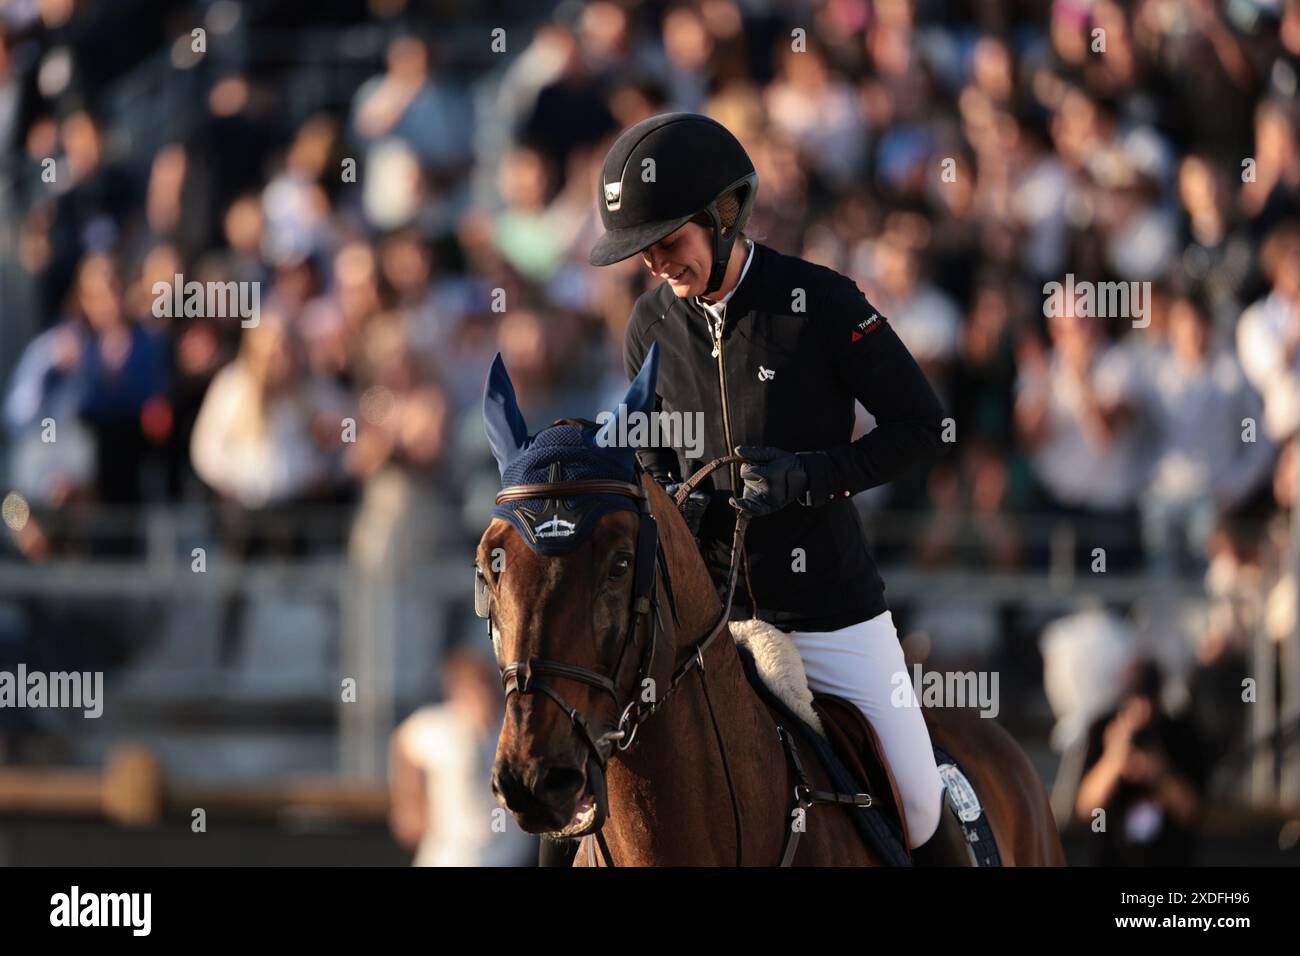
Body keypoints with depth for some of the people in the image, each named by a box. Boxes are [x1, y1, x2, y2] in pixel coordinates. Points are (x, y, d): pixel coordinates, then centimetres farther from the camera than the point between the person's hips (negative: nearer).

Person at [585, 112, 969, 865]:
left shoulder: (821, 303, -13)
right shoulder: (653, 327, 1)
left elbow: (922, 427, -9)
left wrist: (808, 476, -22)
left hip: (830, 608, -4)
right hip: (709, 602, 4)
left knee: (917, 804, -2)